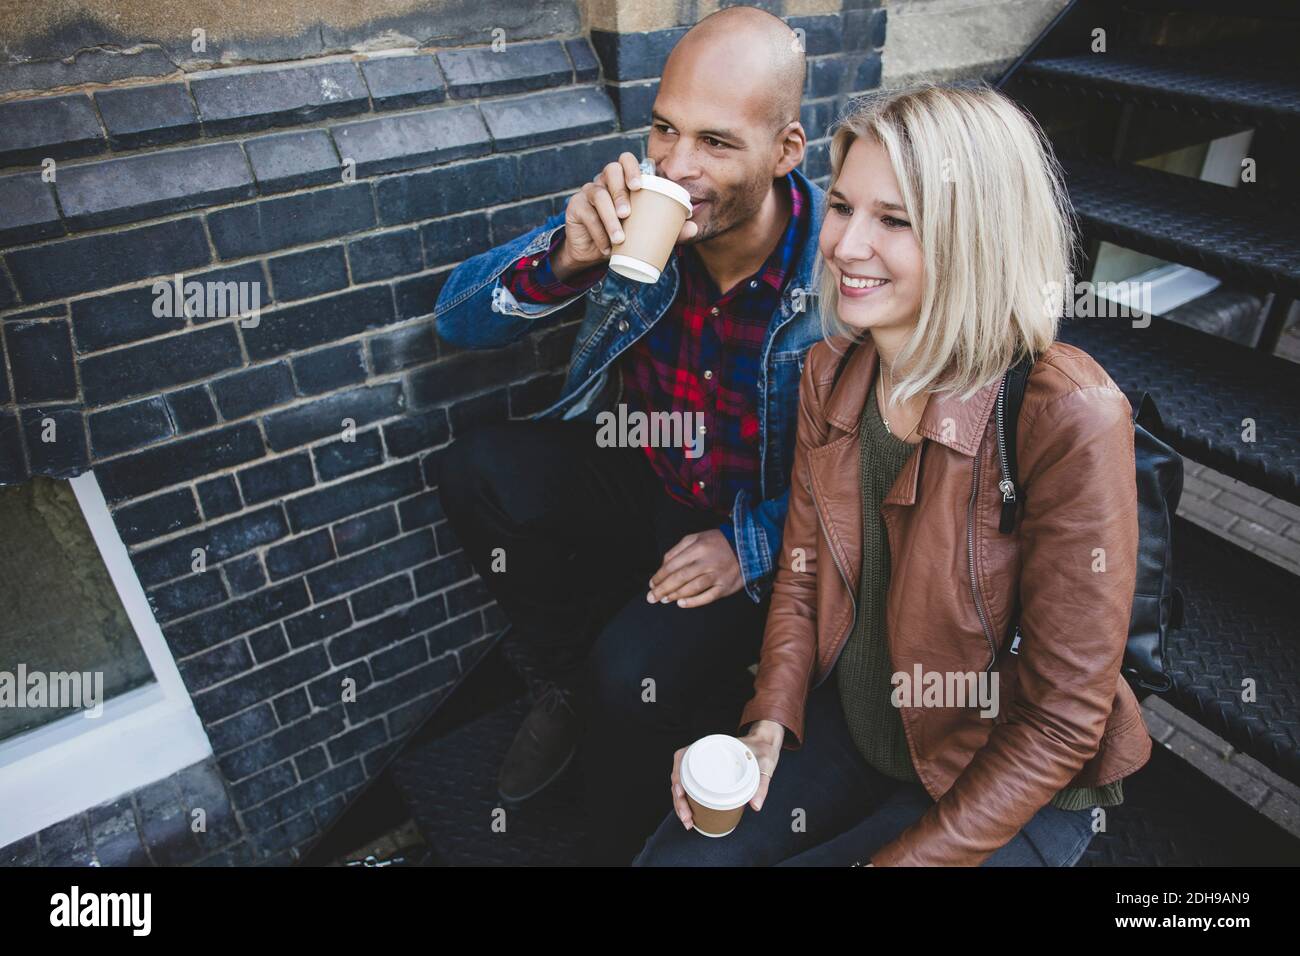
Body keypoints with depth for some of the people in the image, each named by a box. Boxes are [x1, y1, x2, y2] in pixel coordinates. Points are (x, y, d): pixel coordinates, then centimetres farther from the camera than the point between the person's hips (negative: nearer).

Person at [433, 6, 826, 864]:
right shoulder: (633, 215, -13)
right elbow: (458, 319, -11)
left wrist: (752, 544, -22)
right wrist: (567, 257, -29)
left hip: (763, 532, -3)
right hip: (641, 482, 4)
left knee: (635, 674, -27)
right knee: (478, 469, -18)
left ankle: (623, 842, 11)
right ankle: (578, 684, 6)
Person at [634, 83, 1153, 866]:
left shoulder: (1069, 419, -27)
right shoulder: (831, 372, -8)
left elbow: (1061, 720, -20)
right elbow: (803, 567, 2)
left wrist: (906, 859, -19)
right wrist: (768, 726, -10)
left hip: (1010, 788, -4)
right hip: (847, 726, 5)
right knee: (675, 856, -3)